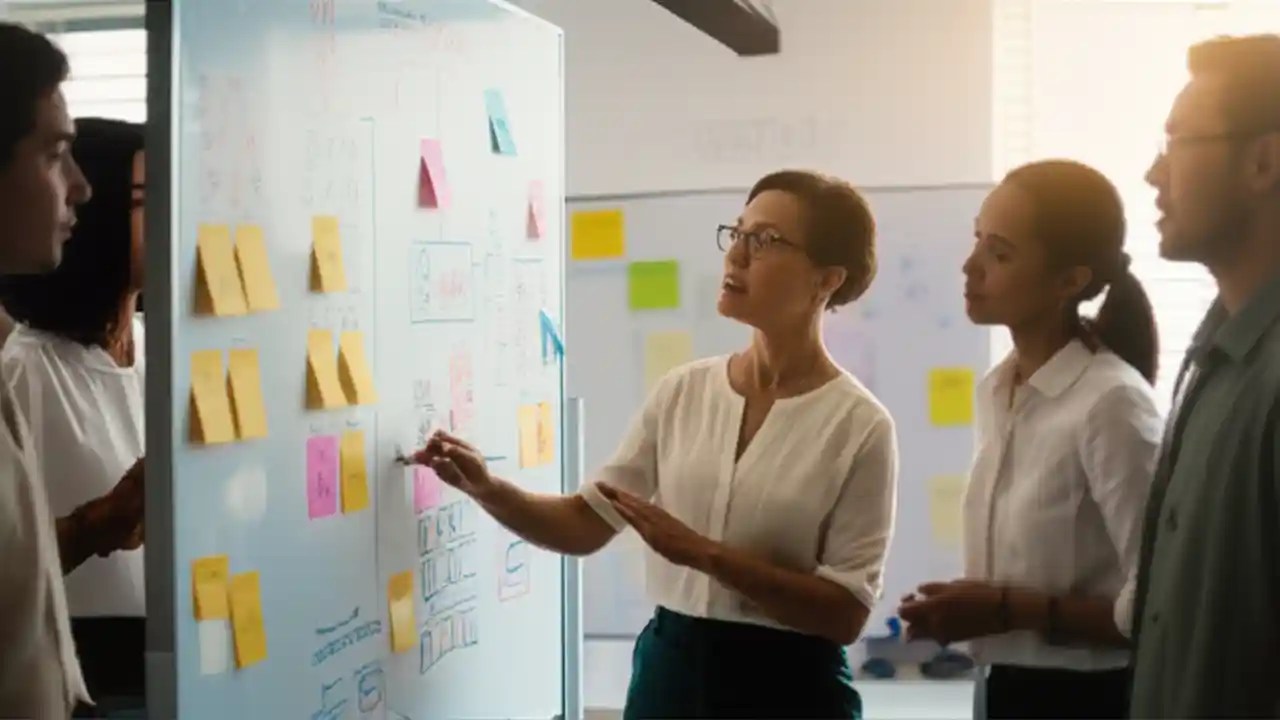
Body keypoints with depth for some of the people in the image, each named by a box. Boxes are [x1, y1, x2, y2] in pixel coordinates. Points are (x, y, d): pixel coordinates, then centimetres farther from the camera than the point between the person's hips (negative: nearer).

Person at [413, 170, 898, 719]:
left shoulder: (859, 425, -12)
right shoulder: (682, 391, 1)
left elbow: (845, 613, -15)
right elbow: (588, 525, 4)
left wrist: (704, 554, -23)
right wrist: (488, 489, -13)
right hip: (668, 669, 4)